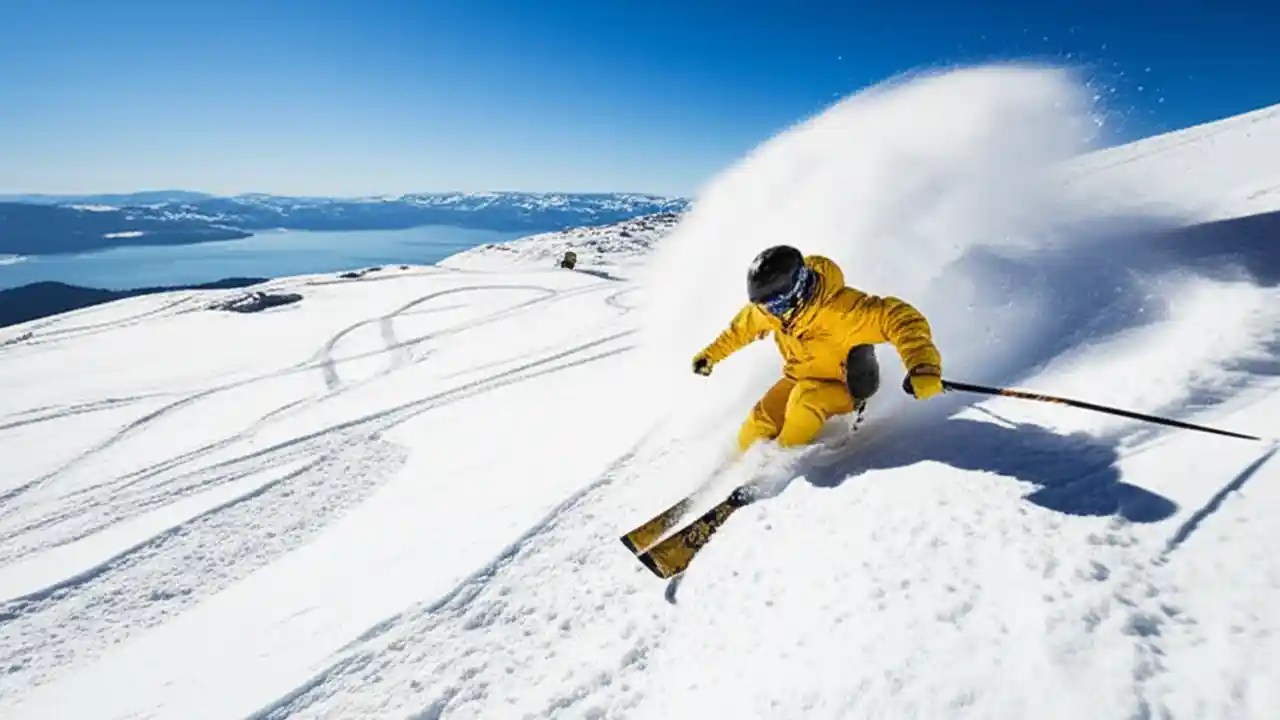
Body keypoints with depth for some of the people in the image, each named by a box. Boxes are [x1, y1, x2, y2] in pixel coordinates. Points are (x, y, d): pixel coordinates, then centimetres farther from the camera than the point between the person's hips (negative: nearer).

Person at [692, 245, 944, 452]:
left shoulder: (839, 307, -36)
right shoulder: (769, 310, -15)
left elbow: (900, 318, -41)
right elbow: (744, 325, 6)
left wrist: (923, 367, -57)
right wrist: (711, 354, 15)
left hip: (843, 386, -5)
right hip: (798, 379, 5)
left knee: (805, 399, -35)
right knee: (755, 430, -9)